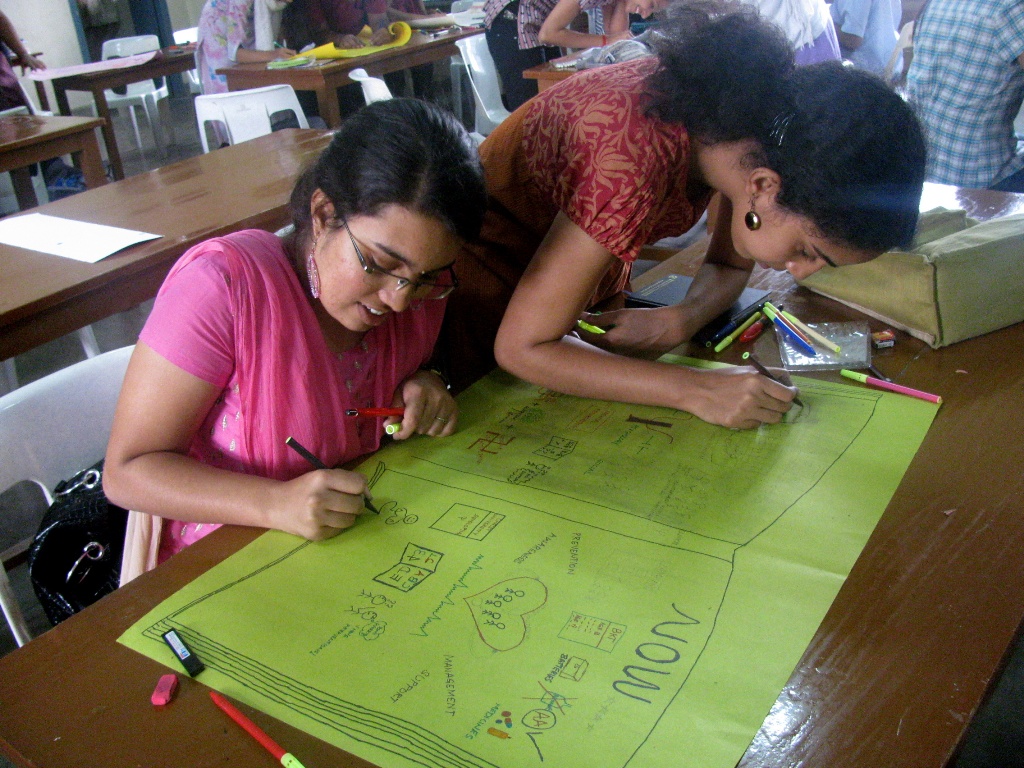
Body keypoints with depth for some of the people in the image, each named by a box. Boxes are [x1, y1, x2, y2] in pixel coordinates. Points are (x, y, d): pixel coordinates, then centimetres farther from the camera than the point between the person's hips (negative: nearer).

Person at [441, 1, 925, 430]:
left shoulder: (766, 123, -19)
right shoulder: (634, 158, -40)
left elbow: (729, 265, -4)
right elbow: (521, 347, -36)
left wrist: (680, 322, -25)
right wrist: (697, 390, -40)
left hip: (592, 289, 6)